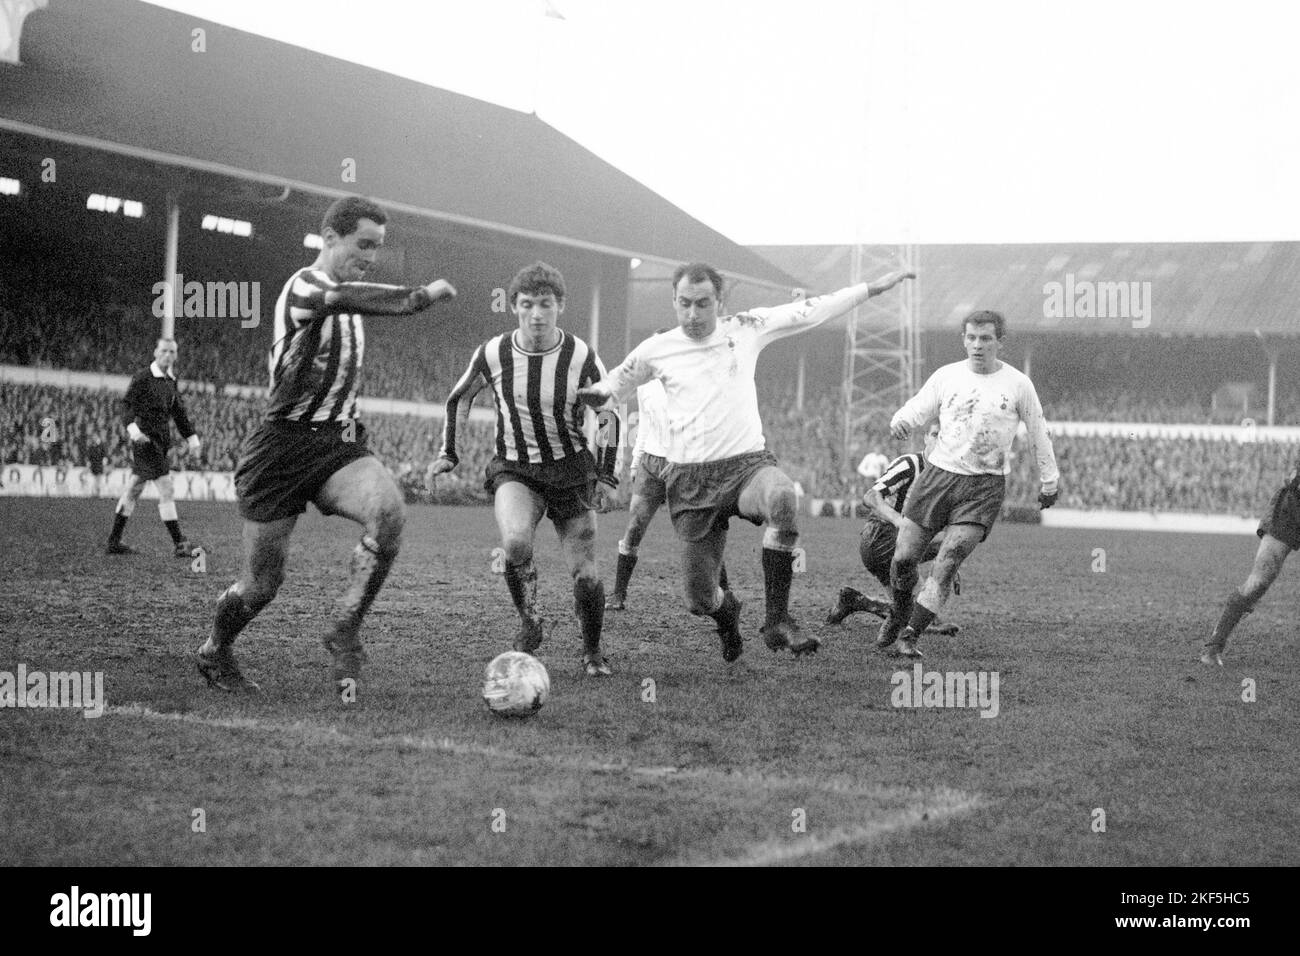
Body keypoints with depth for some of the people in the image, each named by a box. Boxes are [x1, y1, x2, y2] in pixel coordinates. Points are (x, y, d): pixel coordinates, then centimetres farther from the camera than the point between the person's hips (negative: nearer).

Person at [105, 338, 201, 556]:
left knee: (134, 491, 13)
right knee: (167, 491, -12)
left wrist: (191, 438, 18)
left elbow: (178, 412, 23)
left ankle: (113, 542, 19)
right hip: (145, 440, -8)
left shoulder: (171, 381, 15)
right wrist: (133, 429, -32)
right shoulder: (142, 378, -9)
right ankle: (179, 544, -12)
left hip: (161, 442, 8)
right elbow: (127, 405, -17)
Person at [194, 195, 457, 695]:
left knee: (389, 511, -26)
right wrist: (419, 296, -41)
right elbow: (341, 298, -38)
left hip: (337, 443, 7)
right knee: (262, 584, 2)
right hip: (281, 447, -6)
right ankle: (214, 654, 32)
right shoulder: (303, 287, -13)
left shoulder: (345, 303, 15)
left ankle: (345, 634, -15)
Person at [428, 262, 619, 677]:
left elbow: (608, 416, 4)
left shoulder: (582, 357, -11)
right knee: (515, 542, -31)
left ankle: (592, 653, 22)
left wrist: (605, 477, 2)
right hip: (514, 469, 0)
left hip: (571, 468, 0)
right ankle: (529, 619, -4)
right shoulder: (493, 353, -8)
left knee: (584, 573, -4)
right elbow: (460, 397, 12)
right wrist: (448, 453, 10)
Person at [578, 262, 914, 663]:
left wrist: (872, 288, 8)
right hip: (691, 479, 1)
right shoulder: (655, 350, 5)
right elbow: (614, 385, 20)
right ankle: (727, 614, 39)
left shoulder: (746, 329, 4)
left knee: (783, 496, -39)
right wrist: (598, 393, -3)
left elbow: (808, 311, 9)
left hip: (748, 463, -1)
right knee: (699, 599, -3)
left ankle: (777, 619, -28)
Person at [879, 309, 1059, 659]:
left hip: (984, 486, -2)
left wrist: (1048, 482, 13)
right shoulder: (946, 376, 5)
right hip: (939, 473, 2)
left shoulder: (1017, 384, 0)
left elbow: (1039, 434, 10)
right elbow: (916, 409, 5)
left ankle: (910, 634, -8)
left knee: (947, 562, -16)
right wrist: (899, 421, -19)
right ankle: (898, 614, 28)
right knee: (904, 558, -1)